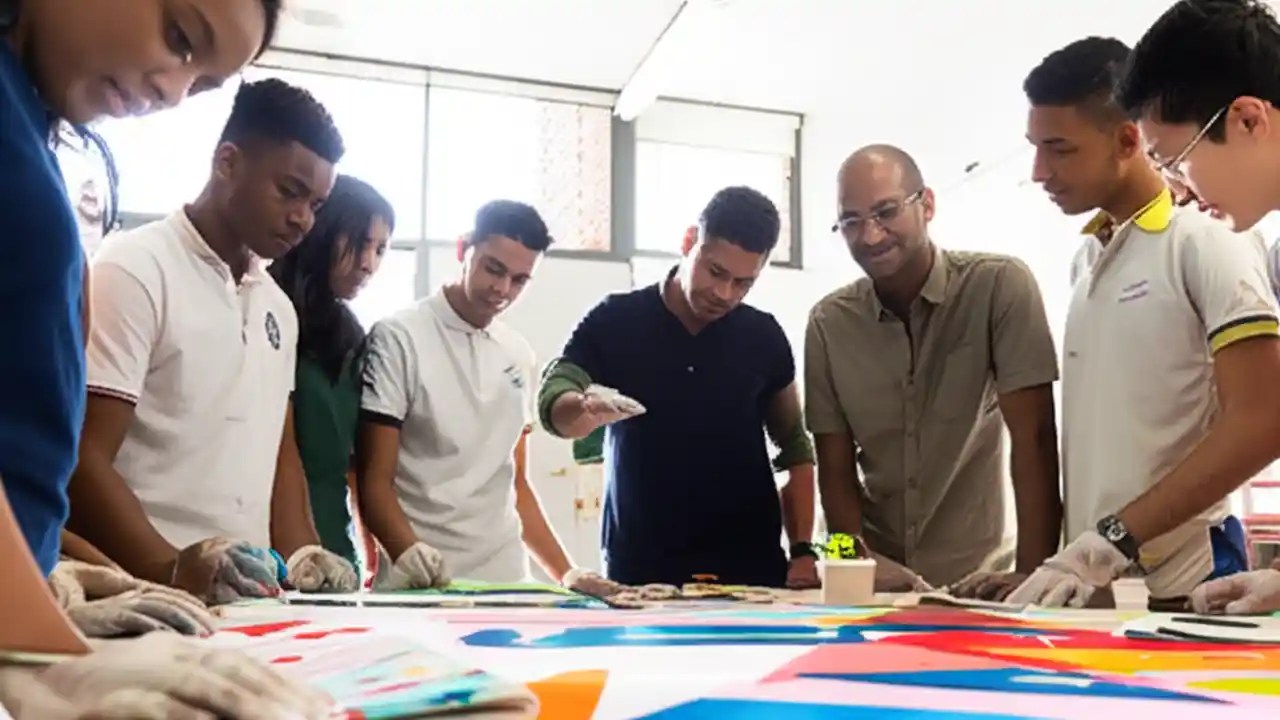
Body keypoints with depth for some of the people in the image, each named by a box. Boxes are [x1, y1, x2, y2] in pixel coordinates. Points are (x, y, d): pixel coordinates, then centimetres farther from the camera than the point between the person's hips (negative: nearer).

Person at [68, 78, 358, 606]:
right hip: (148, 595, -6)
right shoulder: (135, 271, -6)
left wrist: (302, 557, 1)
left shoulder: (277, 306, 14)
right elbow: (81, 459, -12)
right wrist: (169, 571, -24)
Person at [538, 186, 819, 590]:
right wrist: (584, 410, -39)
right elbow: (551, 401, -16)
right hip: (638, 566, -1)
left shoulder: (764, 337, 2)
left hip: (751, 565, 2)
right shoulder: (615, 322, -4)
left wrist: (802, 551, -1)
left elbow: (794, 448, 9)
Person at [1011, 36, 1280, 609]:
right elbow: (1097, 434, 12)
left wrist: (1115, 539, -19)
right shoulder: (1091, 261, 11)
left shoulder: (1206, 243, -9)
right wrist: (1074, 554, 4)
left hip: (1178, 586, -6)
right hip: (1095, 584, 6)